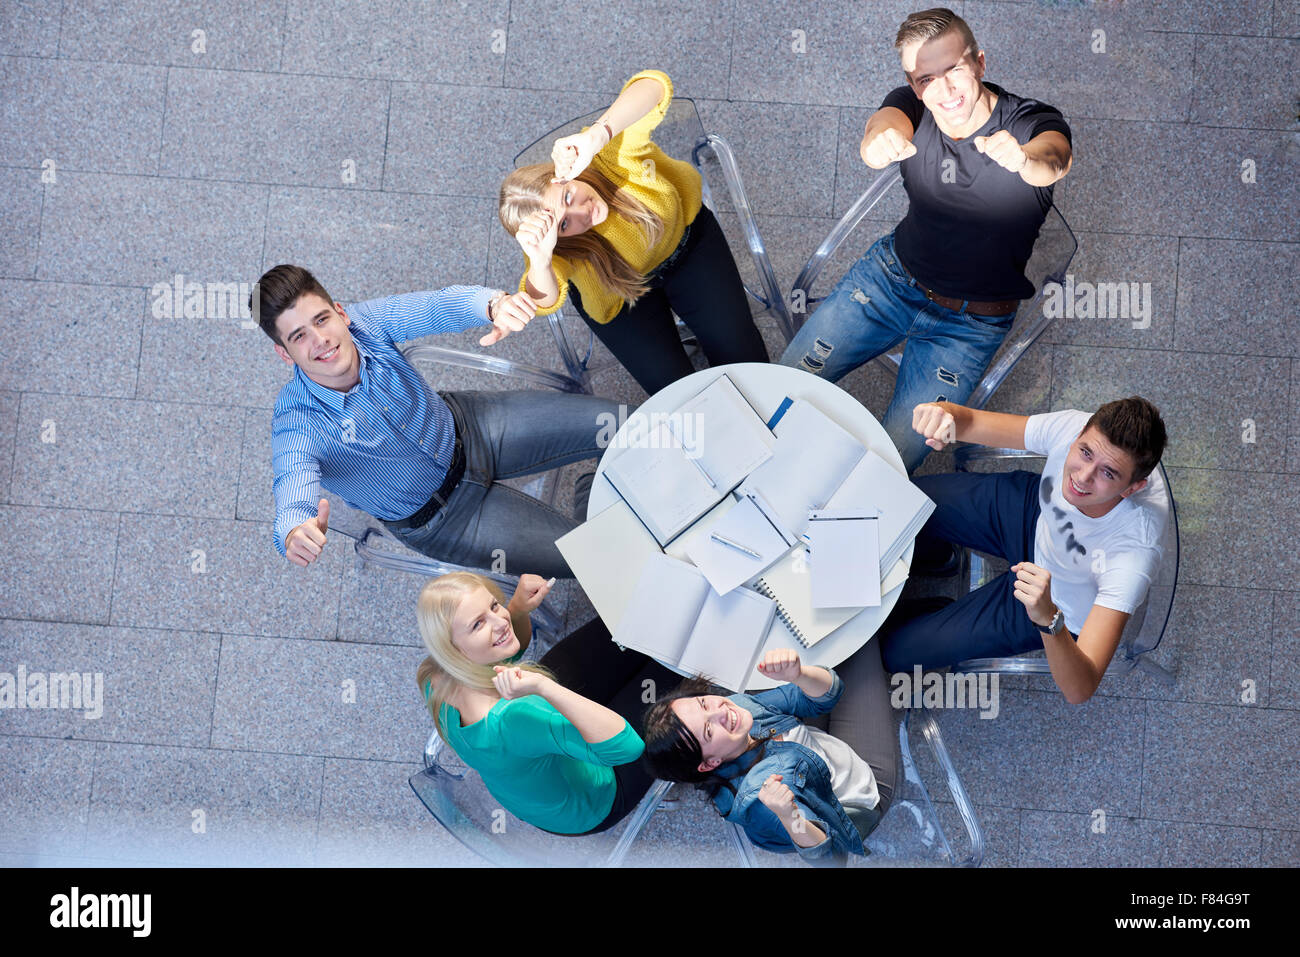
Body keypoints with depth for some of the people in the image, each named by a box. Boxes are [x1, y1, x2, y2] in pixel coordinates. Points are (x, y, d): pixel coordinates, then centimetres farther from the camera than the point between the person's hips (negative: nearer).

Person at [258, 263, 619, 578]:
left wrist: (494, 304, -62)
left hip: (461, 426, 4)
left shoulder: (366, 322, -24)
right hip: (434, 514, -4)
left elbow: (438, 306, -38)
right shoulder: (296, 424, -33)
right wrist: (295, 535, -74)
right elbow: (292, 496, -47)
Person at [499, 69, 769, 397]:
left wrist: (596, 136, -74)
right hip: (620, 290, 0)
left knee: (745, 359, -4)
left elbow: (655, 85, -58)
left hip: (686, 233, 0)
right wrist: (540, 262, -79)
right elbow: (545, 302, -56)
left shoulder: (604, 154, -41)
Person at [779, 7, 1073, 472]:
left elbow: (1054, 159, -47)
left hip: (971, 317, -3)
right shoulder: (911, 106, -13)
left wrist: (1026, 159, -73)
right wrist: (880, 143, -65)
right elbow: (886, 123, -38)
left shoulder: (1033, 123, -22)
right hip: (892, 273, 3)